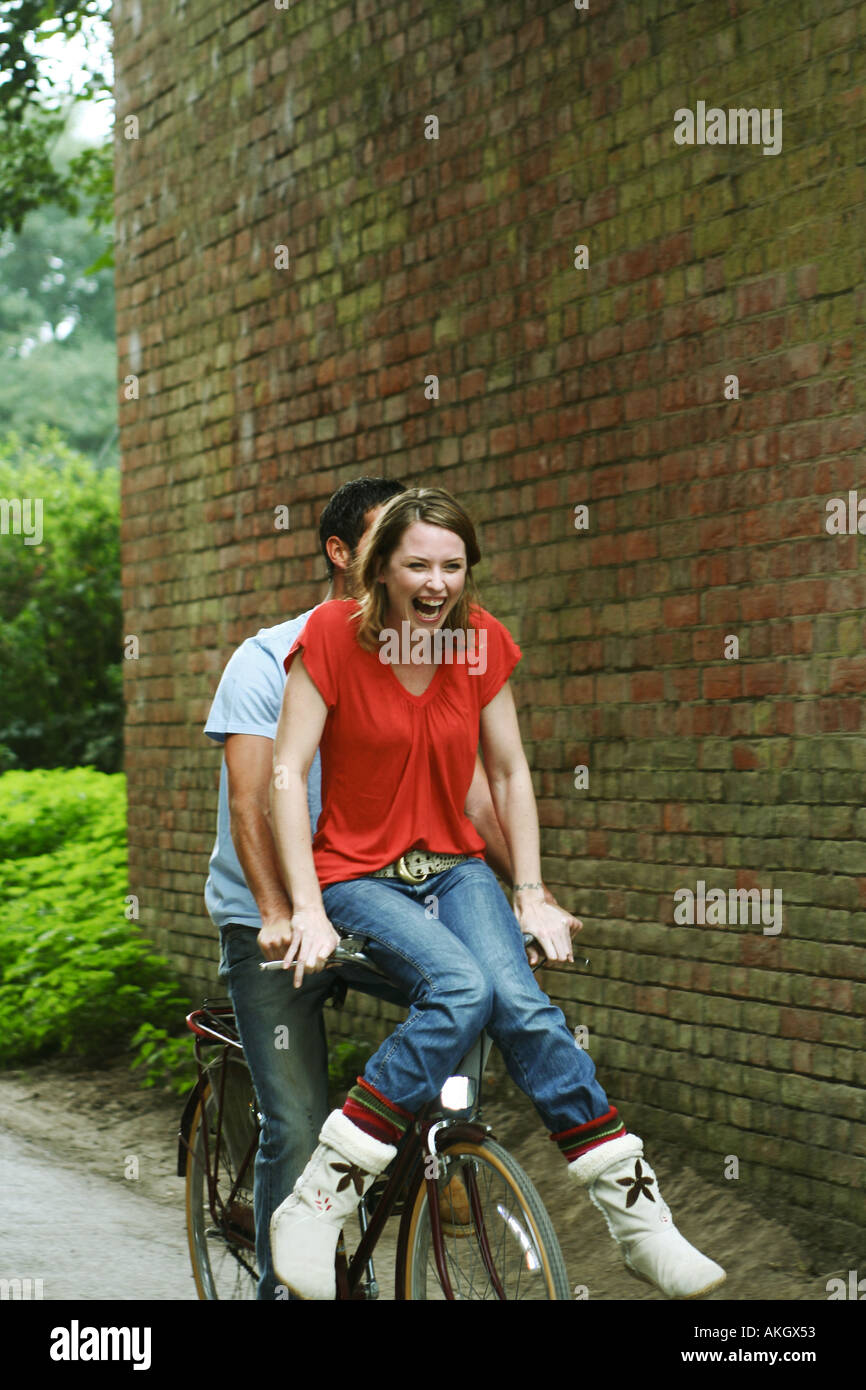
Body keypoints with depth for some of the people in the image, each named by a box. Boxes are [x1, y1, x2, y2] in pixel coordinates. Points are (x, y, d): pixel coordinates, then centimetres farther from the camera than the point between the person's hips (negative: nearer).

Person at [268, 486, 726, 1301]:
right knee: (460, 991, -32)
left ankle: (639, 1216, -17)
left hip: (454, 867, 3)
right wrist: (307, 910, -20)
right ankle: (314, 1207, -27)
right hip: (357, 873, -3)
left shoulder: (482, 643, 0)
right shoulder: (332, 635, -11)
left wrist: (530, 893, 1)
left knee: (520, 1000, -25)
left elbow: (509, 775, 7)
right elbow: (287, 775, -14)